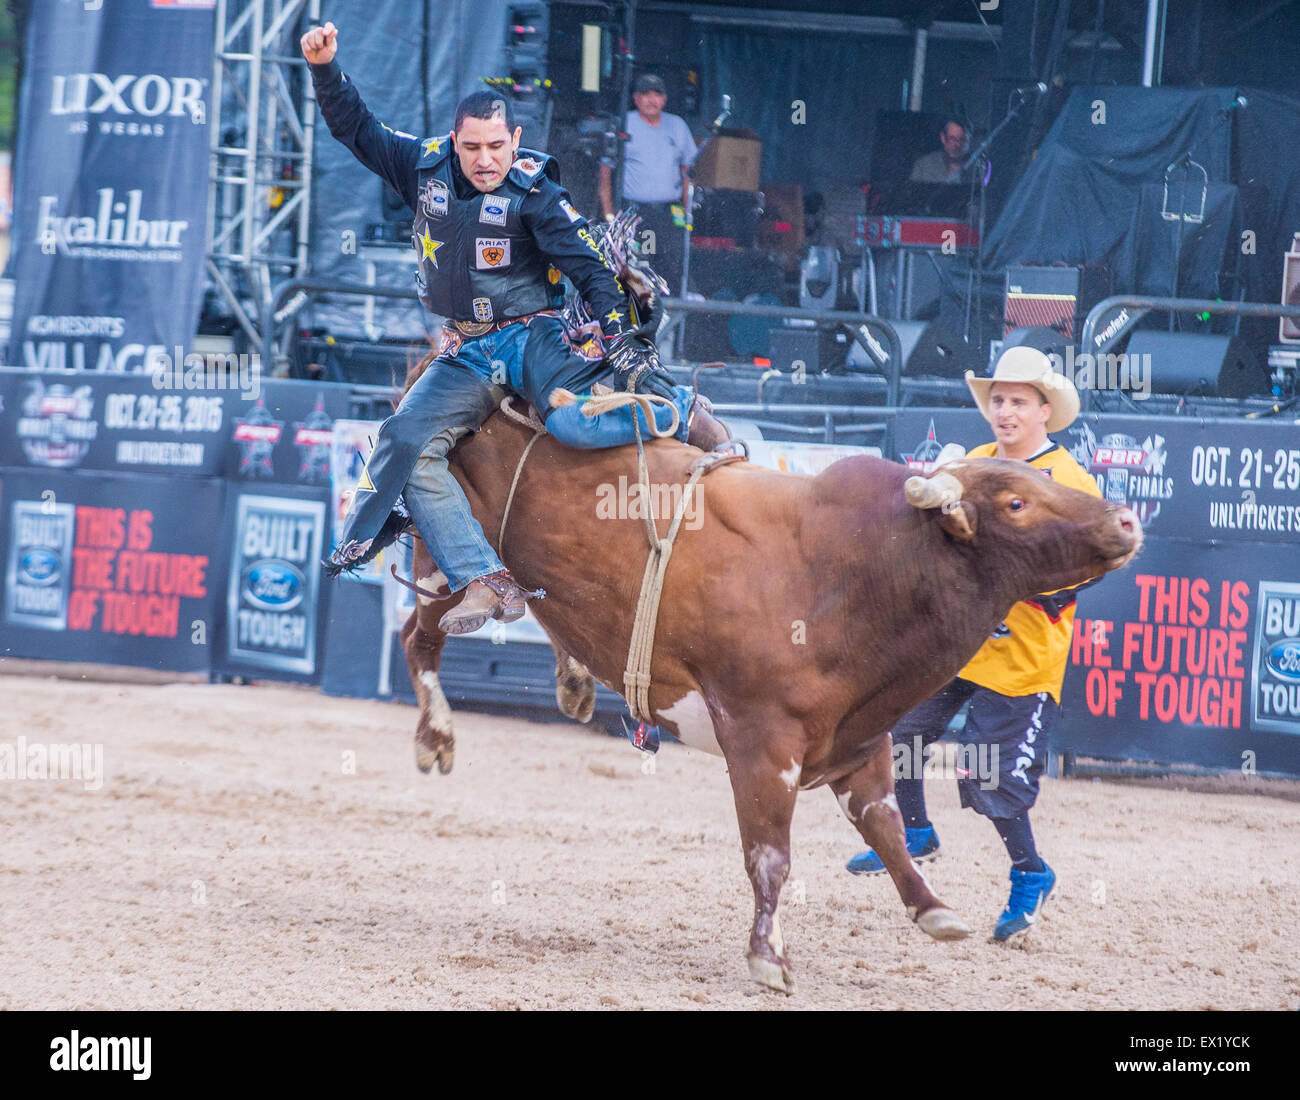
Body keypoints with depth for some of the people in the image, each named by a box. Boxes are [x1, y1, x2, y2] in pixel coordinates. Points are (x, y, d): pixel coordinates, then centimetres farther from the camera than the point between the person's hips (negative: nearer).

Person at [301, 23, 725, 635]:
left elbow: (588, 266, -11)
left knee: (573, 419, -34)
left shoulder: (533, 191, -8)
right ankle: (486, 582, -26)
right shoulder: (426, 167, 3)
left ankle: (681, 413, -3)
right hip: (465, 355, 5)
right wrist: (325, 69, -3)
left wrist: (623, 338, -20)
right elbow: (356, 130, 12)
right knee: (407, 443, -18)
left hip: (529, 337, -5)